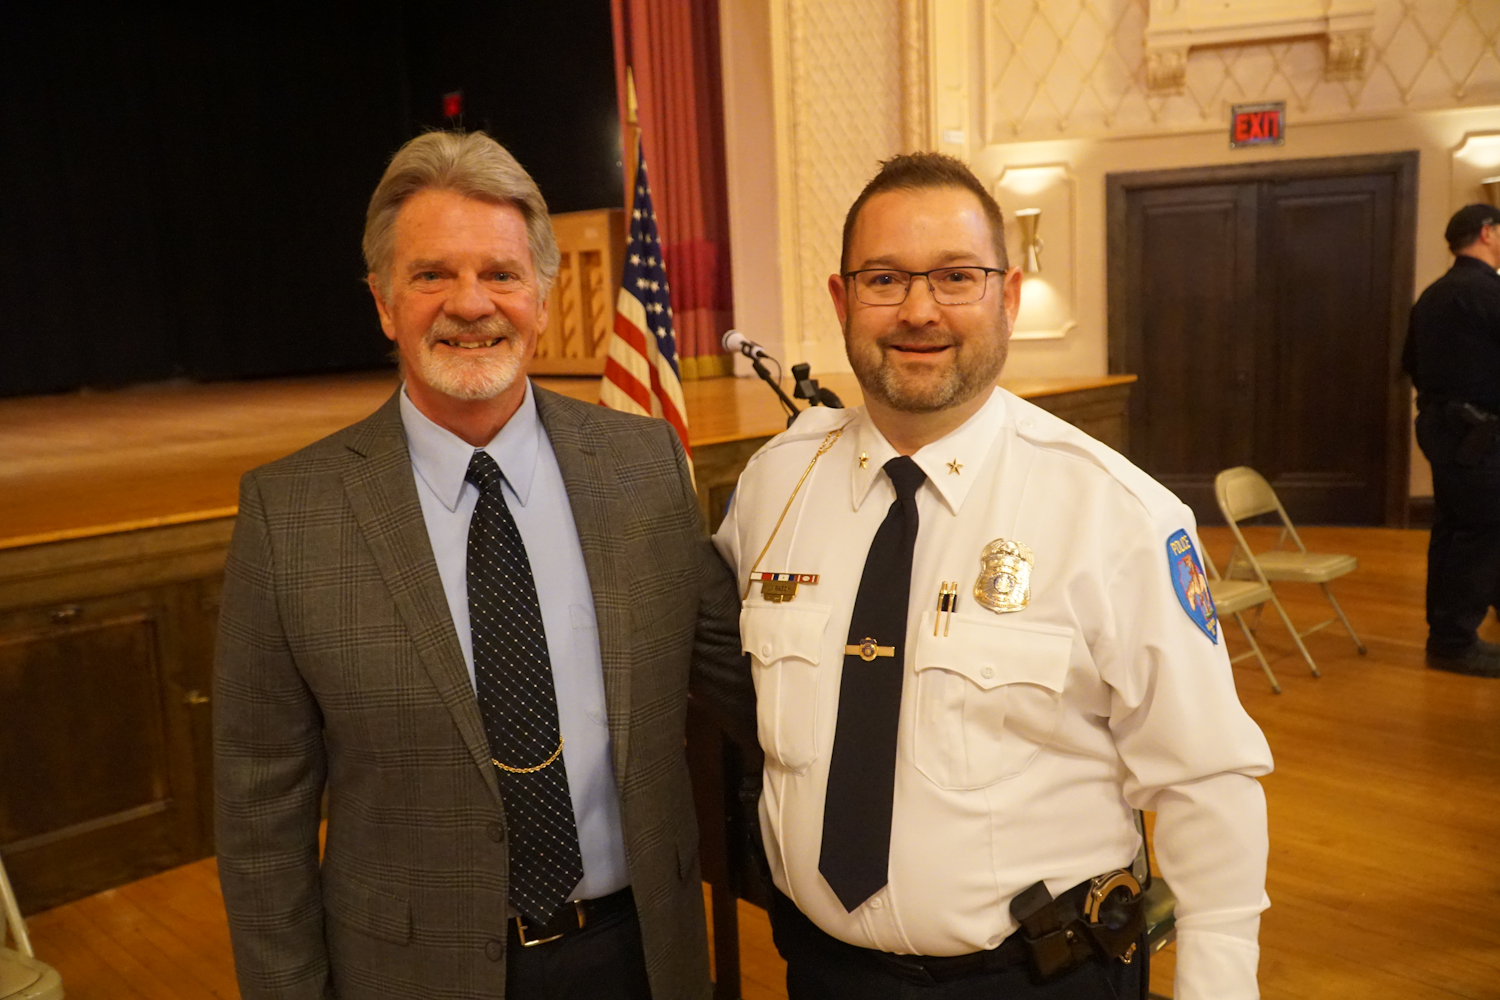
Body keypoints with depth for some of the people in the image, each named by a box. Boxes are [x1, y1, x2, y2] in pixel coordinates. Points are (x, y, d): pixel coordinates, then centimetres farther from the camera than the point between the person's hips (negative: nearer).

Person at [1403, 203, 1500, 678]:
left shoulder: (1433, 295, 13)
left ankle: (1446, 633, 22)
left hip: (1440, 422, 10)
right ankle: (1455, 642, 0)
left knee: (1452, 529, 14)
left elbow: (1412, 361, 21)